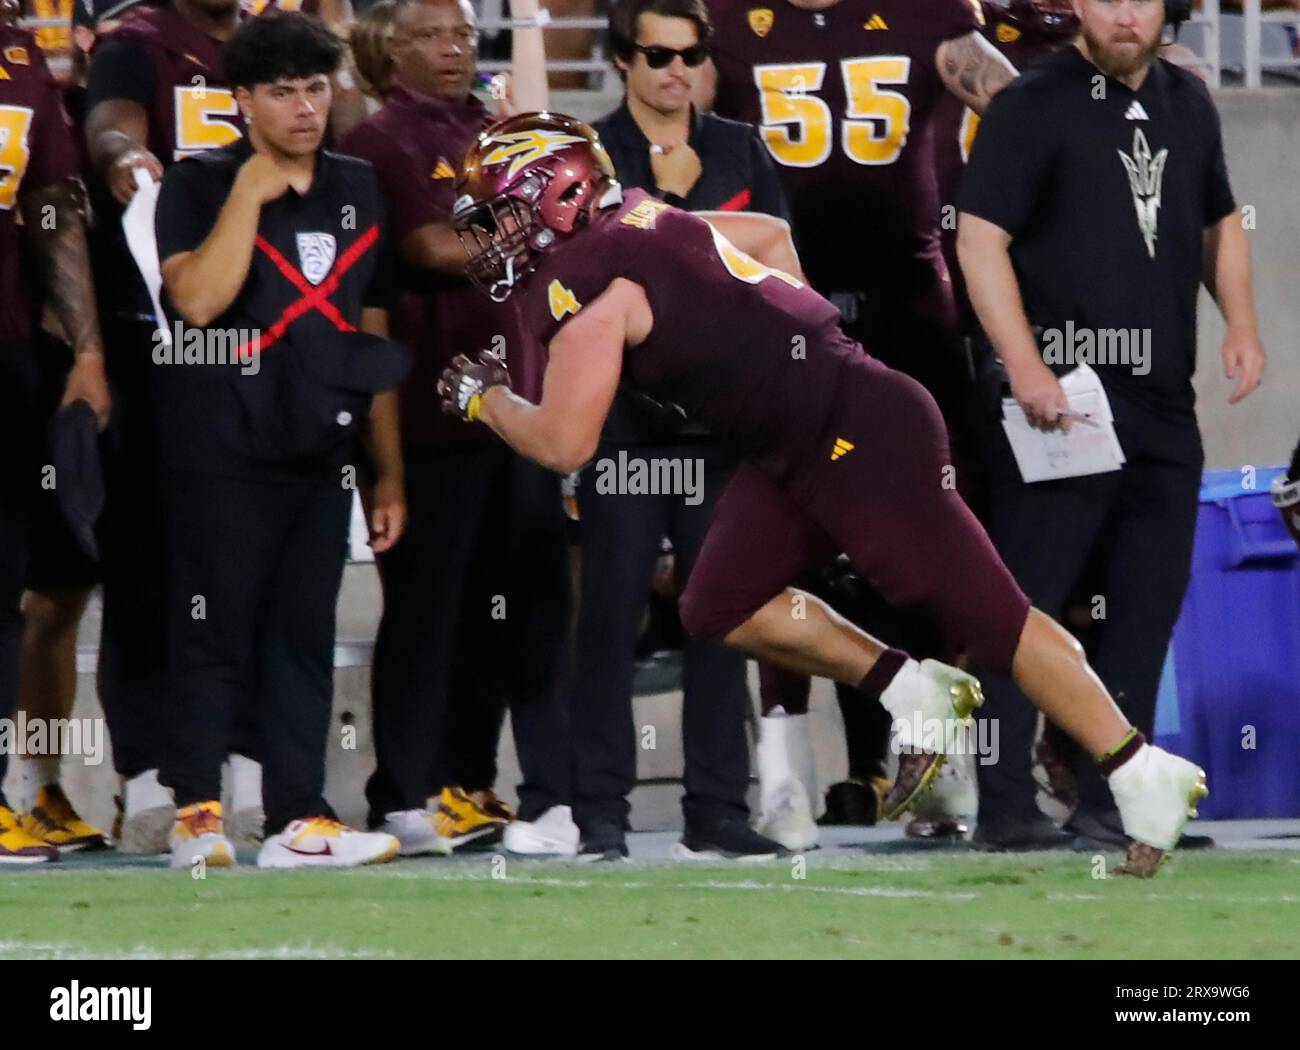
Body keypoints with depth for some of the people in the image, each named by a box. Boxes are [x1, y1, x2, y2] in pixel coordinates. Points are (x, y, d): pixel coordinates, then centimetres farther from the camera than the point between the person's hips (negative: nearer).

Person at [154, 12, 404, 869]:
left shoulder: (358, 190, 12)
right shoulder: (200, 186, -3)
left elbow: (373, 338, 15)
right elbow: (198, 300, -21)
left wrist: (389, 473, 12)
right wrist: (251, 194, -17)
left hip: (321, 453, 5)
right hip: (221, 454, -5)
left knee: (305, 638, 6)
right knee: (216, 635, -3)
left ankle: (298, 817, 9)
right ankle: (196, 813, 2)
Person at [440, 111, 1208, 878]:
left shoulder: (578, 285, -10)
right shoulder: (639, 222, 17)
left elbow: (563, 442, -10)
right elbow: (772, 235, 31)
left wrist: (485, 399, 8)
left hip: (856, 434, -10)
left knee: (986, 614, -9)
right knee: (721, 608, 7)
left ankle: (1146, 776, -9)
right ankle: (913, 693, 7)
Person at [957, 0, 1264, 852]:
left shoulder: (1188, 105, 13)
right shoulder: (1034, 107, -8)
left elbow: (1218, 221, 25)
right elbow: (980, 237, -13)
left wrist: (1241, 323, 9)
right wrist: (1023, 366, -21)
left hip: (1164, 404, 7)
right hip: (1059, 398, -7)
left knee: (1148, 605, 8)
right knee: (1027, 600, -4)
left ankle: (1114, 802, 15)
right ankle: (1006, 804, 0)